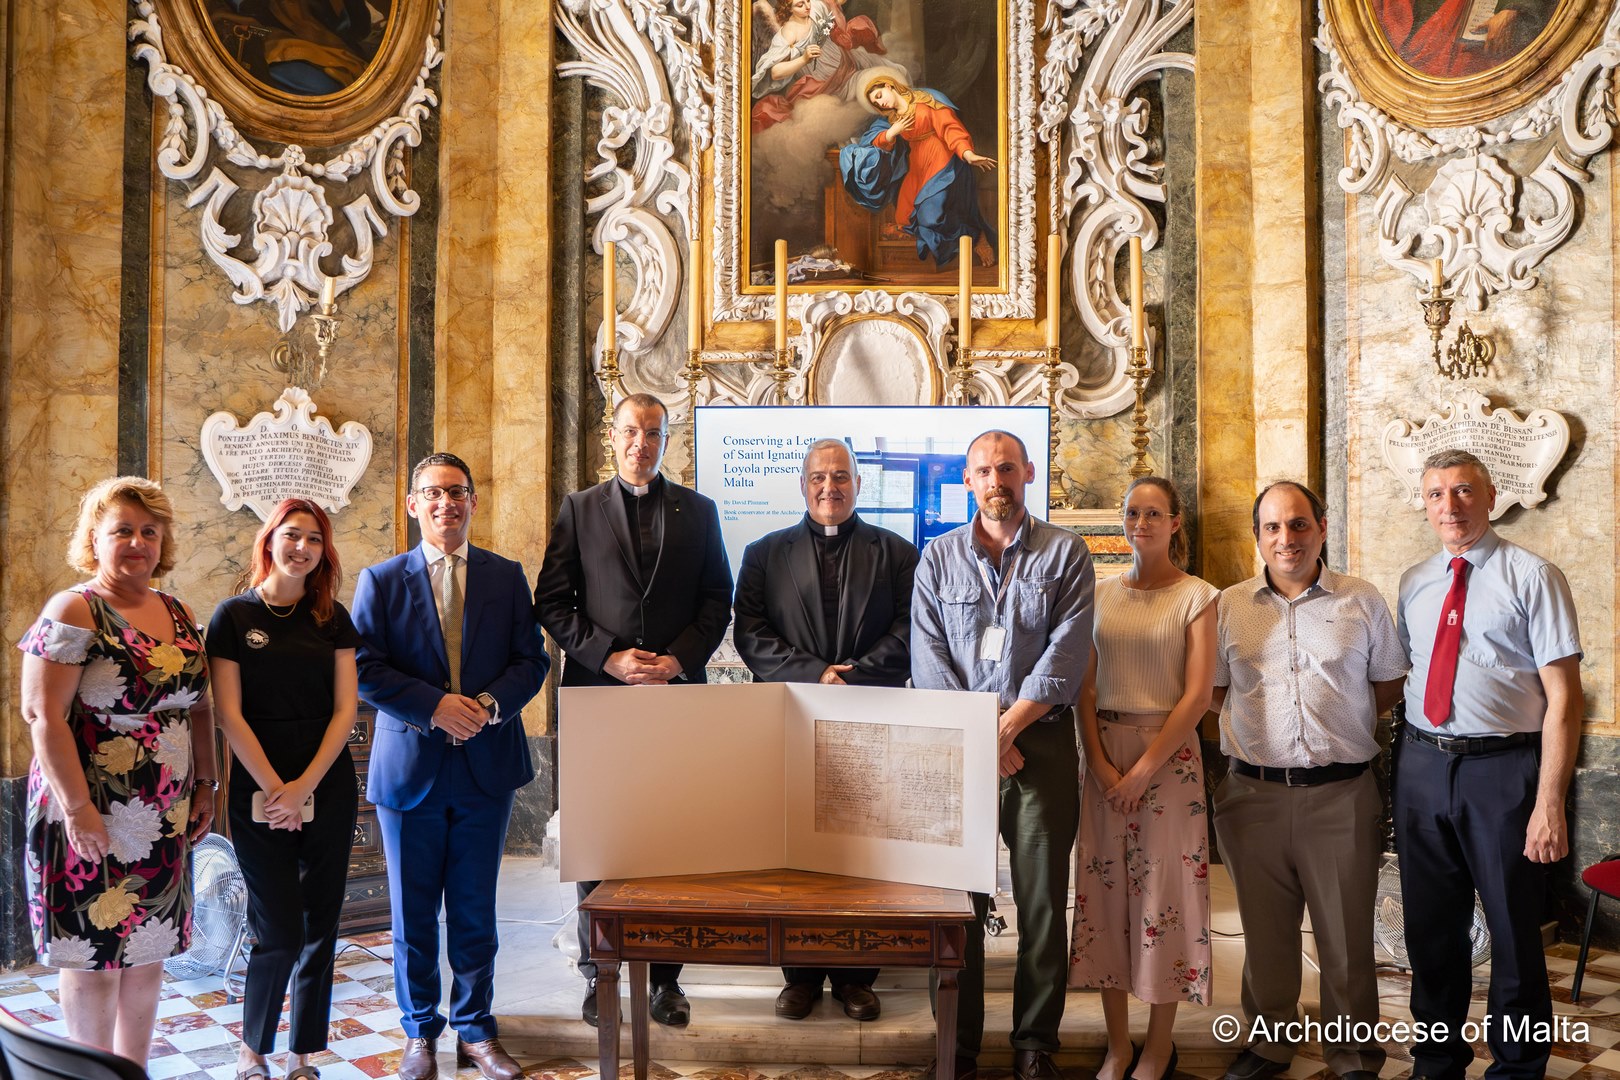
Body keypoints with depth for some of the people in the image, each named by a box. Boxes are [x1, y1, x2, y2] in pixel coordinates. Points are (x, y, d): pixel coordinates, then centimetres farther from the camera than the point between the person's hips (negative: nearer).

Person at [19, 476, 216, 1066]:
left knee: (149, 951, 13)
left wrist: (205, 785, 8)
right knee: (94, 956, 4)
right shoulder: (74, 611, -10)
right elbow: (43, 714, -16)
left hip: (166, 818, 6)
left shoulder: (180, 616, 10)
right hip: (94, 815, -6)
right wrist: (77, 807, -20)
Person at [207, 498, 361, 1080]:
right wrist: (274, 789, -12)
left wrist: (305, 785, -9)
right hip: (260, 793, -3)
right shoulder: (234, 616, -1)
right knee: (280, 933, -3)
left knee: (320, 929, 7)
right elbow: (229, 715, -6)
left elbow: (345, 710, 2)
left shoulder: (333, 618, 7)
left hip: (328, 788, 3)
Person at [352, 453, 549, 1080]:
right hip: (410, 768, -1)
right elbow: (364, 670, -4)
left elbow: (531, 660, 4)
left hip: (486, 766, 1)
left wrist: (490, 704, -14)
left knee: (475, 911, 9)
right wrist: (435, 706, -16)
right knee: (412, 913, 9)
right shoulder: (380, 581, 3)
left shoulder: (507, 577, 7)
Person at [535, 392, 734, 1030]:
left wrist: (680, 659, -8)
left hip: (677, 691, 1)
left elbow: (717, 600, 7)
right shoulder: (579, 509, 7)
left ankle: (666, 976, 13)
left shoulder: (698, 511, 10)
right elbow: (553, 603, 2)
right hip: (597, 691, 0)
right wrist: (609, 657, -10)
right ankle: (598, 973, 17)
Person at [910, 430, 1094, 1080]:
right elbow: (928, 660, 2)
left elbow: (1066, 655, -5)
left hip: (1041, 741, -1)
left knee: (1042, 898, 3)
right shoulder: (938, 558, 10)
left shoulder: (1065, 554, 4)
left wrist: (1005, 726, -11)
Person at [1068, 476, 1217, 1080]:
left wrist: (1143, 769, -13)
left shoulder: (1196, 596, -2)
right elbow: (1085, 689, 6)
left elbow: (1198, 695, -8)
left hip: (1167, 752, -3)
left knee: (1163, 890, 1)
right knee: (1105, 888, 4)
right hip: (1103, 755, 3)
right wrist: (1100, 762, -7)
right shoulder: (1102, 595, 9)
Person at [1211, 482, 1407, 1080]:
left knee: (1346, 936, 6)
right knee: (1265, 934, 13)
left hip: (1342, 793, -1)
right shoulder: (1229, 606, 5)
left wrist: (1339, 721, 4)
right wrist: (1261, 724, 4)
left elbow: (1389, 685, 11)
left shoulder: (1363, 601, 3)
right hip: (1254, 793, 1)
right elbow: (1216, 690, 13)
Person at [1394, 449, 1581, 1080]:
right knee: (1431, 930, 15)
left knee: (1515, 930, 9)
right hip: (1421, 766, 5)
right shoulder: (1414, 584, 9)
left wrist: (1549, 803, -16)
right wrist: (1391, 766, 6)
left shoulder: (1533, 577, -7)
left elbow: (1563, 698, -10)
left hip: (1503, 769, -4)